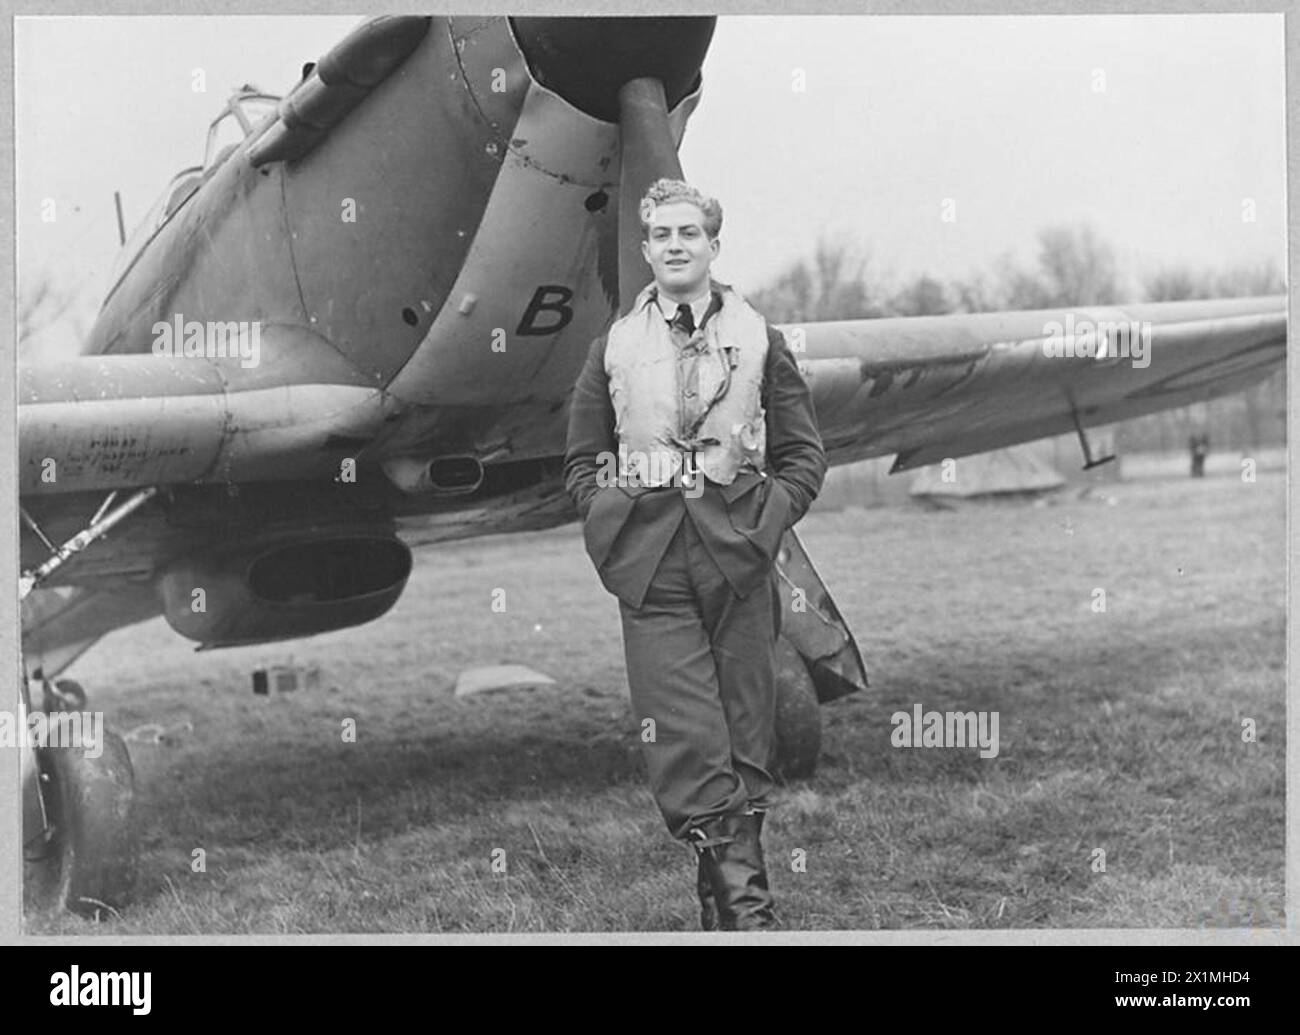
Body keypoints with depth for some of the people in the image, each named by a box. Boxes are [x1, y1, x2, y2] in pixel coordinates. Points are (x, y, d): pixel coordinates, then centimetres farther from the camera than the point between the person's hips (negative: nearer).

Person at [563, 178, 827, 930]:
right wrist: (612, 525, 1)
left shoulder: (758, 339, 9)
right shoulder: (615, 346, 11)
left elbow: (804, 453, 10)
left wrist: (766, 522, -3)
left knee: (747, 741, 3)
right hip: (651, 566, 0)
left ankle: (727, 895, 16)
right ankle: (747, 904, -5)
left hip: (740, 561, 0)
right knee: (685, 742, -9)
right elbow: (583, 458, 16)